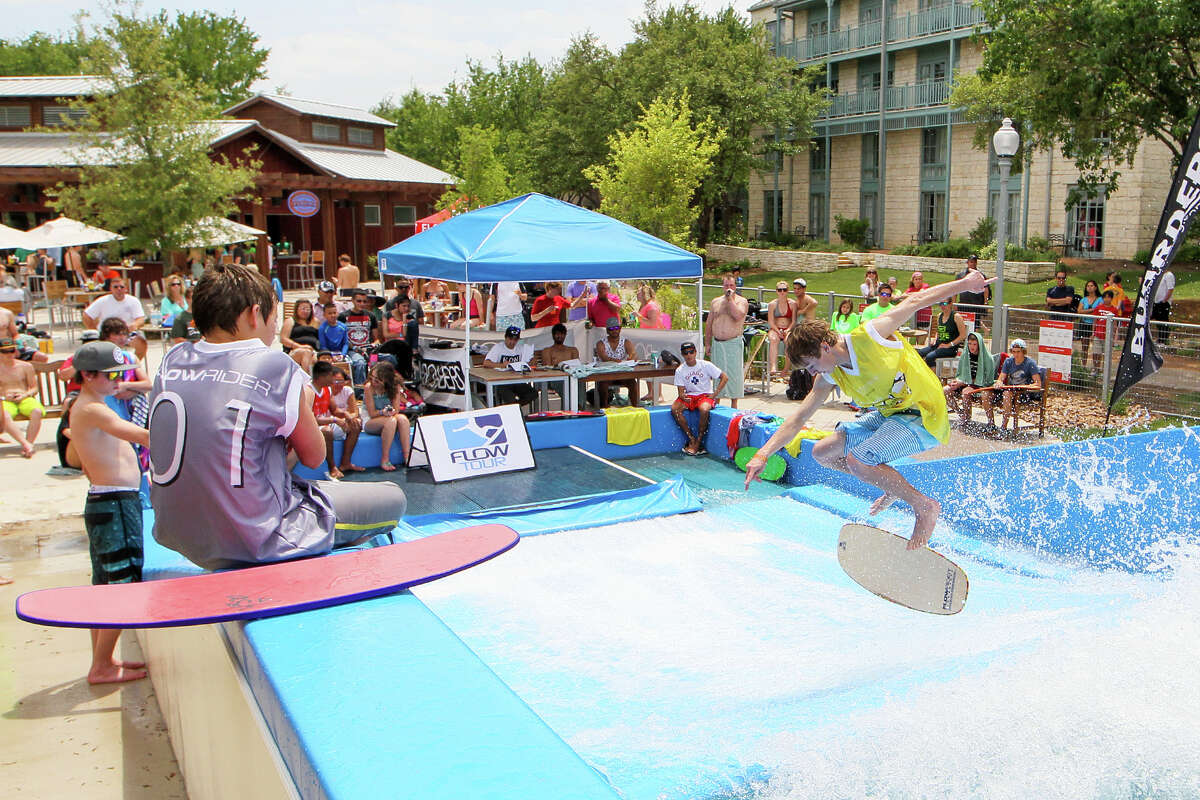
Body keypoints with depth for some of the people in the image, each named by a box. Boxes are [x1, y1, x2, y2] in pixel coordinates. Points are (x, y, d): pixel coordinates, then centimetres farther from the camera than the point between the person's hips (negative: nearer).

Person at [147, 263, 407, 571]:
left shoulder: (172, 361, 2)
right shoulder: (275, 367, -15)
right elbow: (313, 457, -2)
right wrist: (301, 407, 16)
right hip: (252, 543, -7)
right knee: (393, 498, 9)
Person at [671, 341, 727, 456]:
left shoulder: (706, 365, -6)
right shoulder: (680, 370, 0)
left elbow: (725, 378, -3)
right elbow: (681, 391, -1)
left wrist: (715, 394, -9)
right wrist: (683, 396, -25)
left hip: (705, 395, -3)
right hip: (689, 396, 3)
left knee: (704, 409, -37)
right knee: (674, 409, -26)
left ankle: (698, 442, -22)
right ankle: (692, 439, -18)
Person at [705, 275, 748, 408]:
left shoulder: (741, 301, 0)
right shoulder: (715, 302, 12)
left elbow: (738, 316, -21)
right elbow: (708, 324, 15)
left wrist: (730, 299, -14)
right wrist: (707, 344, 11)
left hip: (733, 343, -3)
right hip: (717, 343, 4)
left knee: (734, 373, -1)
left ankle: (734, 404, 10)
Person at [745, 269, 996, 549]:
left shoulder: (869, 336, -22)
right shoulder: (831, 376, -1)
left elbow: (915, 300, -10)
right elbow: (798, 418, 1)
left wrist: (965, 284, 0)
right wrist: (763, 454, -8)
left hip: (923, 415, -9)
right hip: (889, 413, 9)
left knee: (857, 461, -25)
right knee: (823, 452, 8)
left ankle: (924, 506, -7)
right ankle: (895, 487, 23)